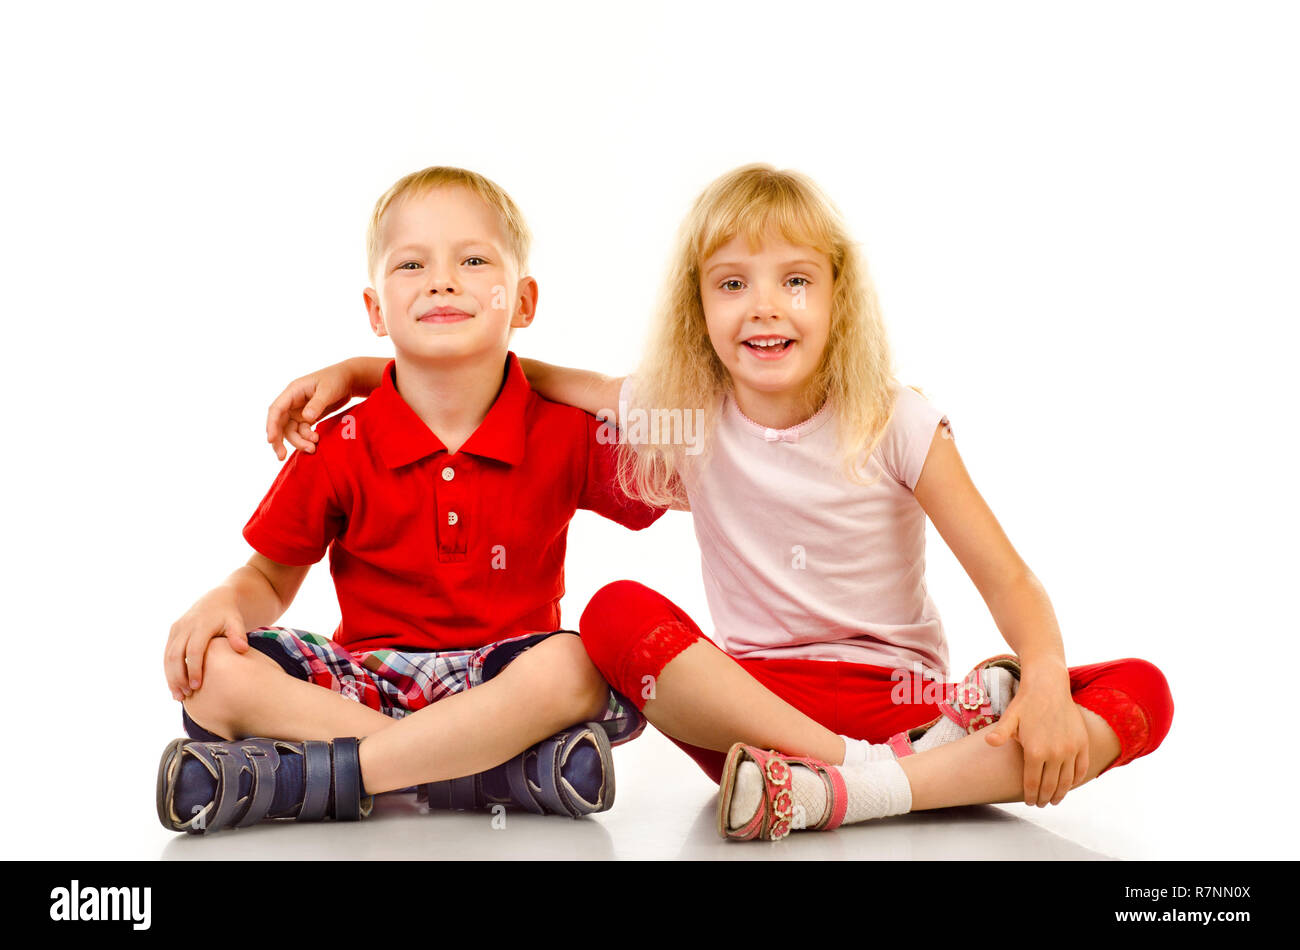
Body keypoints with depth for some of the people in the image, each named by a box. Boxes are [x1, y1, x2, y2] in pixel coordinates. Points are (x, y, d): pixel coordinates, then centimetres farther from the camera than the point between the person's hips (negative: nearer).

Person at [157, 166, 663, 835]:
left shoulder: (564, 435, -3)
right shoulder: (340, 448, -3)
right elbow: (270, 577, 6)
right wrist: (223, 602, -16)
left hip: (502, 678, -1)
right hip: (370, 678, 2)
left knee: (574, 669, -35)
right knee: (212, 673, -24)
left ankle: (308, 774, -29)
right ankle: (508, 770, -29)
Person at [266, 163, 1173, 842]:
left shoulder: (895, 423, -2)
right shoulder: (680, 417, 2)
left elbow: (1009, 579, -6)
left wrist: (1047, 683, -26)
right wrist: (354, 369, 1)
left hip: (904, 695, 0)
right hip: (753, 699, 0)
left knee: (1141, 693, -23)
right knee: (618, 615, -29)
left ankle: (844, 790, -40)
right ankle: (911, 767, -34)